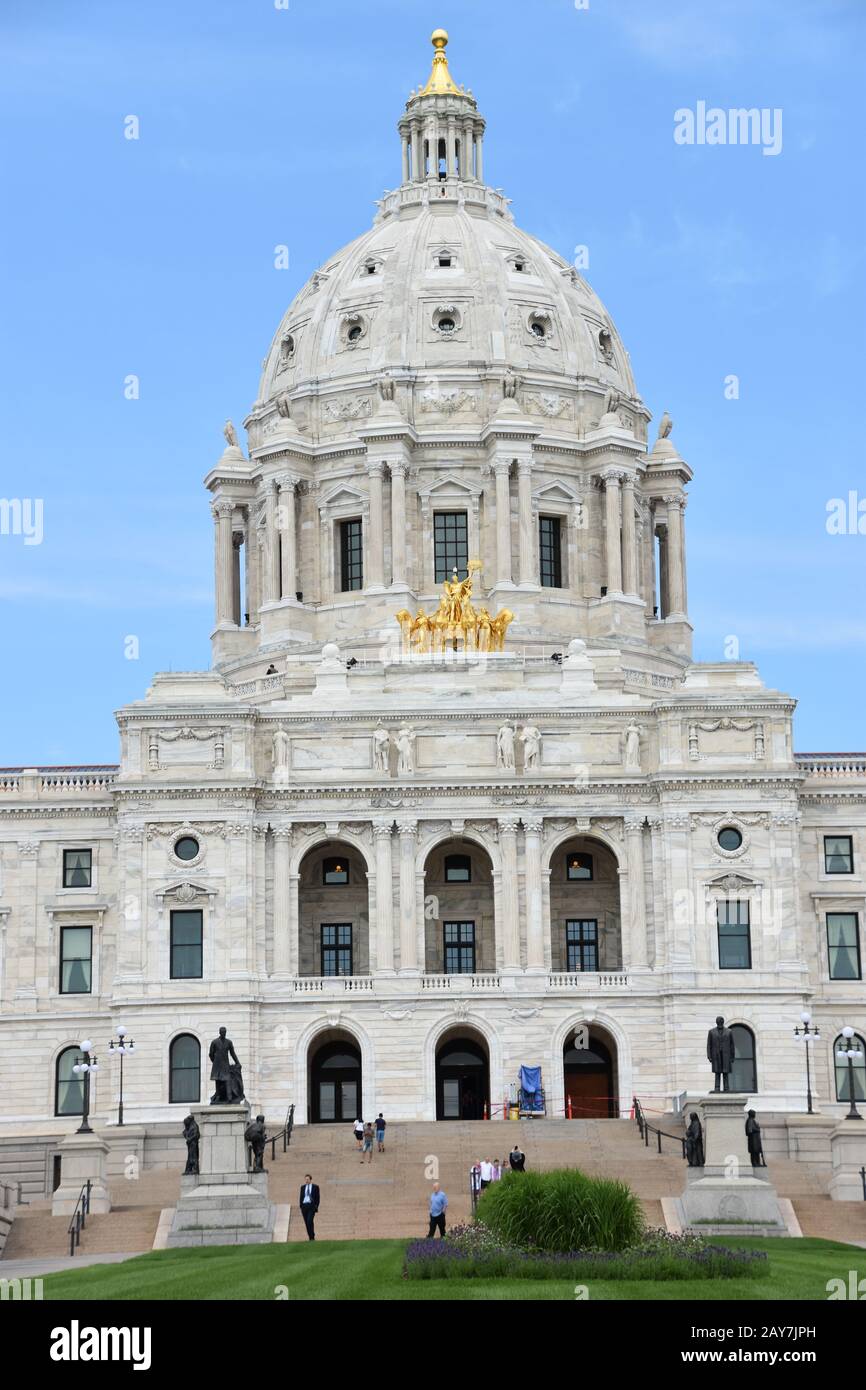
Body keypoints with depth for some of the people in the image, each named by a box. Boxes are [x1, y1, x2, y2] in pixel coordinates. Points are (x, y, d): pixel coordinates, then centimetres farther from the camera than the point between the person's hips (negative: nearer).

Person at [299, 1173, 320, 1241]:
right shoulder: (303, 1187, 13)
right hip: (304, 1206, 4)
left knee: (310, 1221, -18)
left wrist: (316, 1206, -5)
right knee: (306, 1222, 2)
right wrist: (300, 1206, 4)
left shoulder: (315, 1187, 4)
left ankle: (312, 1237, -13)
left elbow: (317, 1197, 3)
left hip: (311, 1206, -4)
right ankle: (310, 1238, 7)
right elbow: (300, 1197, 14)